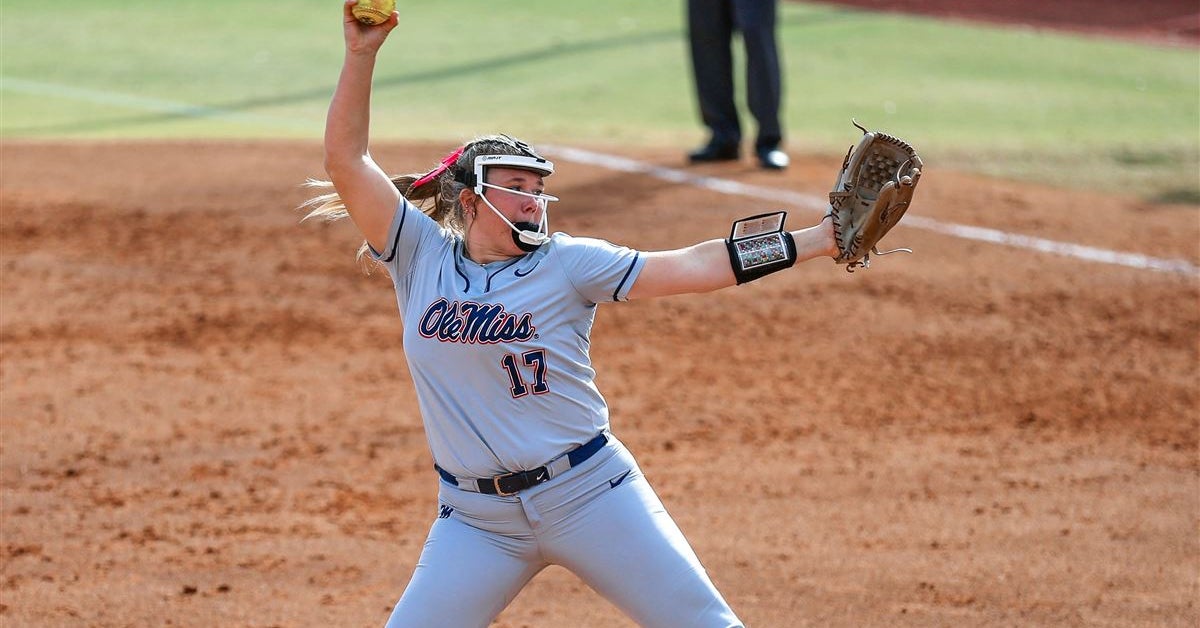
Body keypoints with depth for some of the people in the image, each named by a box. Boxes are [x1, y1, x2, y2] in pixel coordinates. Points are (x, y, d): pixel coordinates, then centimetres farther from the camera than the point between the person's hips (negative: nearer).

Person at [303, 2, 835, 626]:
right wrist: (361, 54, -13)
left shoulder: (567, 264, -2)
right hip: (477, 520, 1)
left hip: (589, 493, -1)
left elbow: (691, 266, -9)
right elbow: (345, 160, -4)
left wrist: (816, 240, -17)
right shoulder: (422, 257, 2)